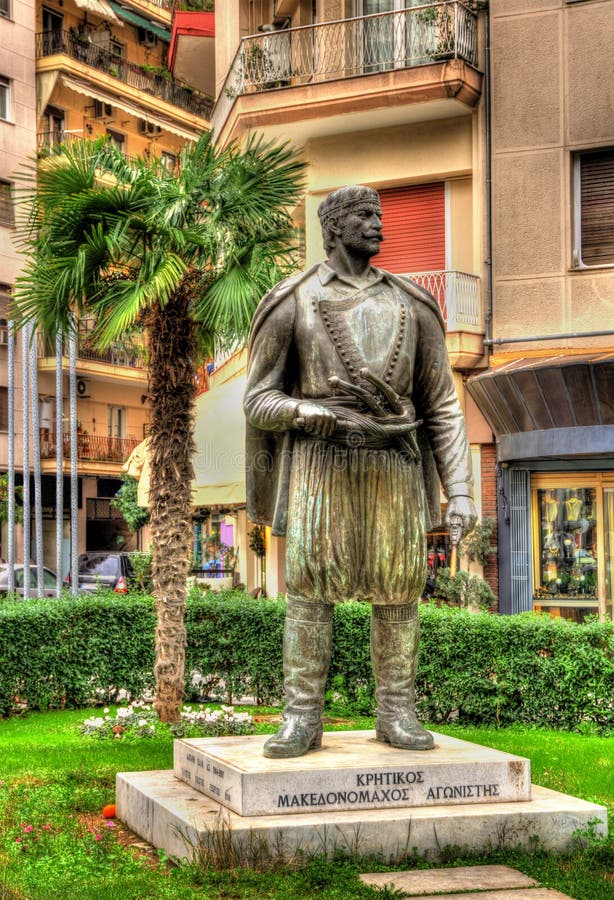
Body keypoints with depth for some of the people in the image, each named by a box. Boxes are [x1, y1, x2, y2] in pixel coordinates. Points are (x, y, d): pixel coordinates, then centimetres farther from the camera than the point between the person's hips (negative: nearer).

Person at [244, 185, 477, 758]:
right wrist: (320, 415, -21)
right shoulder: (291, 304, 2)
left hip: (392, 467, 2)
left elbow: (441, 406, 8)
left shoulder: (410, 306, 10)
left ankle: (396, 716, 10)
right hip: (319, 465, -2)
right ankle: (302, 721, 0)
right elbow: (259, 402, 0)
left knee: (397, 588, 0)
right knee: (310, 588, -7)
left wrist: (459, 490, -1)